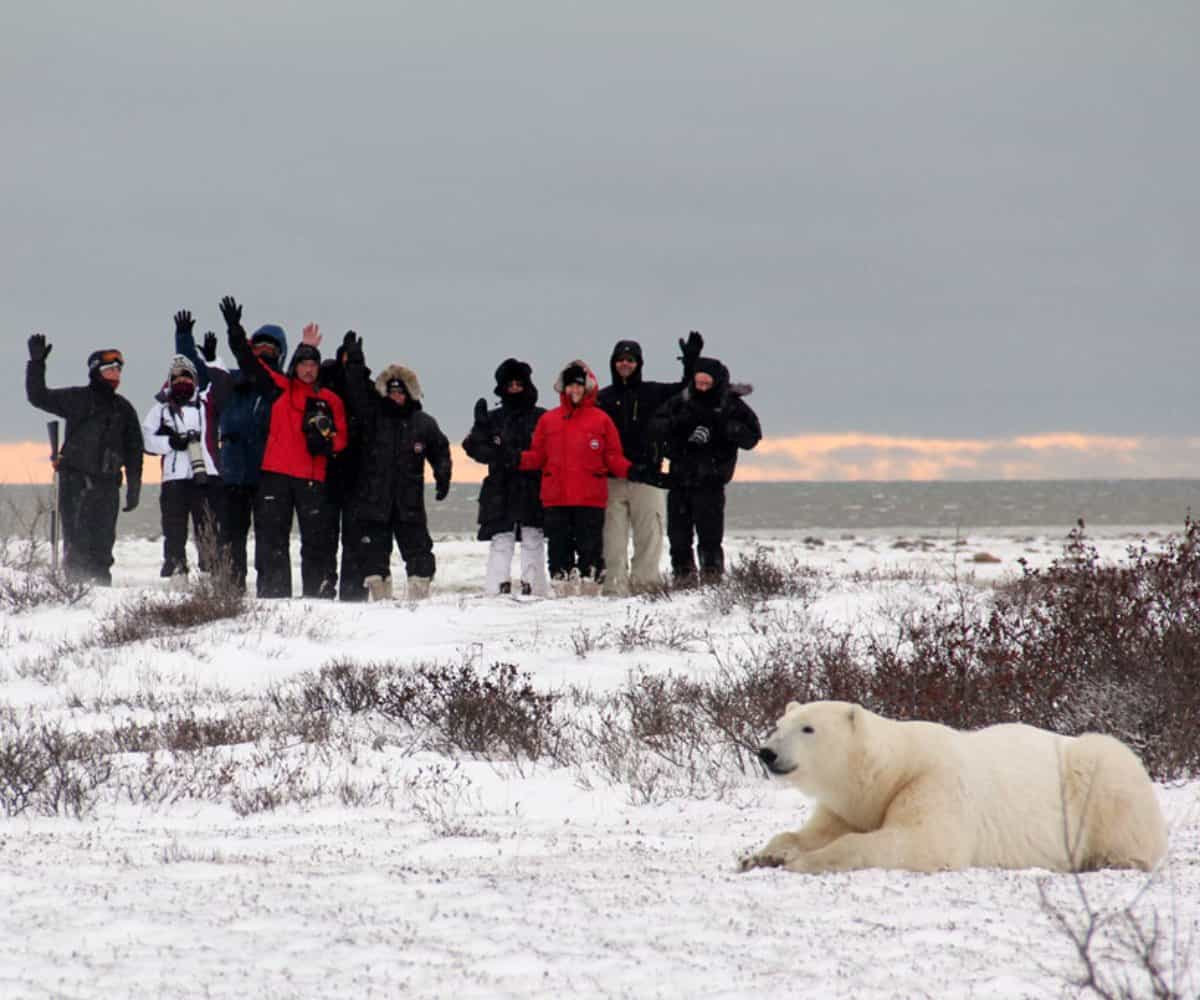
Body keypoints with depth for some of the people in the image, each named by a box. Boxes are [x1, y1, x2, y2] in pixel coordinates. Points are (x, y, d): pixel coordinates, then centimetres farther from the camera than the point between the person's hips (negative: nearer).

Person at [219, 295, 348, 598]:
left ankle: (319, 591, 5)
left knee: (318, 539, 1)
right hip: (276, 474, 0)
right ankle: (273, 592, 5)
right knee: (272, 538, 1)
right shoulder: (280, 388, 9)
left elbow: (342, 436, 10)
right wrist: (235, 330, -3)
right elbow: (249, 362, 6)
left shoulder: (331, 401, 12)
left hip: (313, 477, 0)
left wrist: (327, 443, -12)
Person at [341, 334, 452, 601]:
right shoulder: (373, 414, 4)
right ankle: (380, 596, 10)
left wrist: (442, 477, 2)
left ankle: (420, 595, 3)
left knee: (417, 549, -1)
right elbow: (356, 393, -7)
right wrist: (354, 361, -16)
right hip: (373, 497, 0)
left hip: (409, 501, 0)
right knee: (375, 549, 3)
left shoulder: (424, 423, 6)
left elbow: (440, 450, 15)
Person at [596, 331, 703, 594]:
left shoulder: (653, 393, 10)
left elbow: (688, 390, 7)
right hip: (612, 478, 1)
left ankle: (645, 581, 0)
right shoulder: (603, 398, 12)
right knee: (614, 535, -2)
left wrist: (691, 362, -5)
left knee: (649, 533, -4)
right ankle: (615, 586, -1)